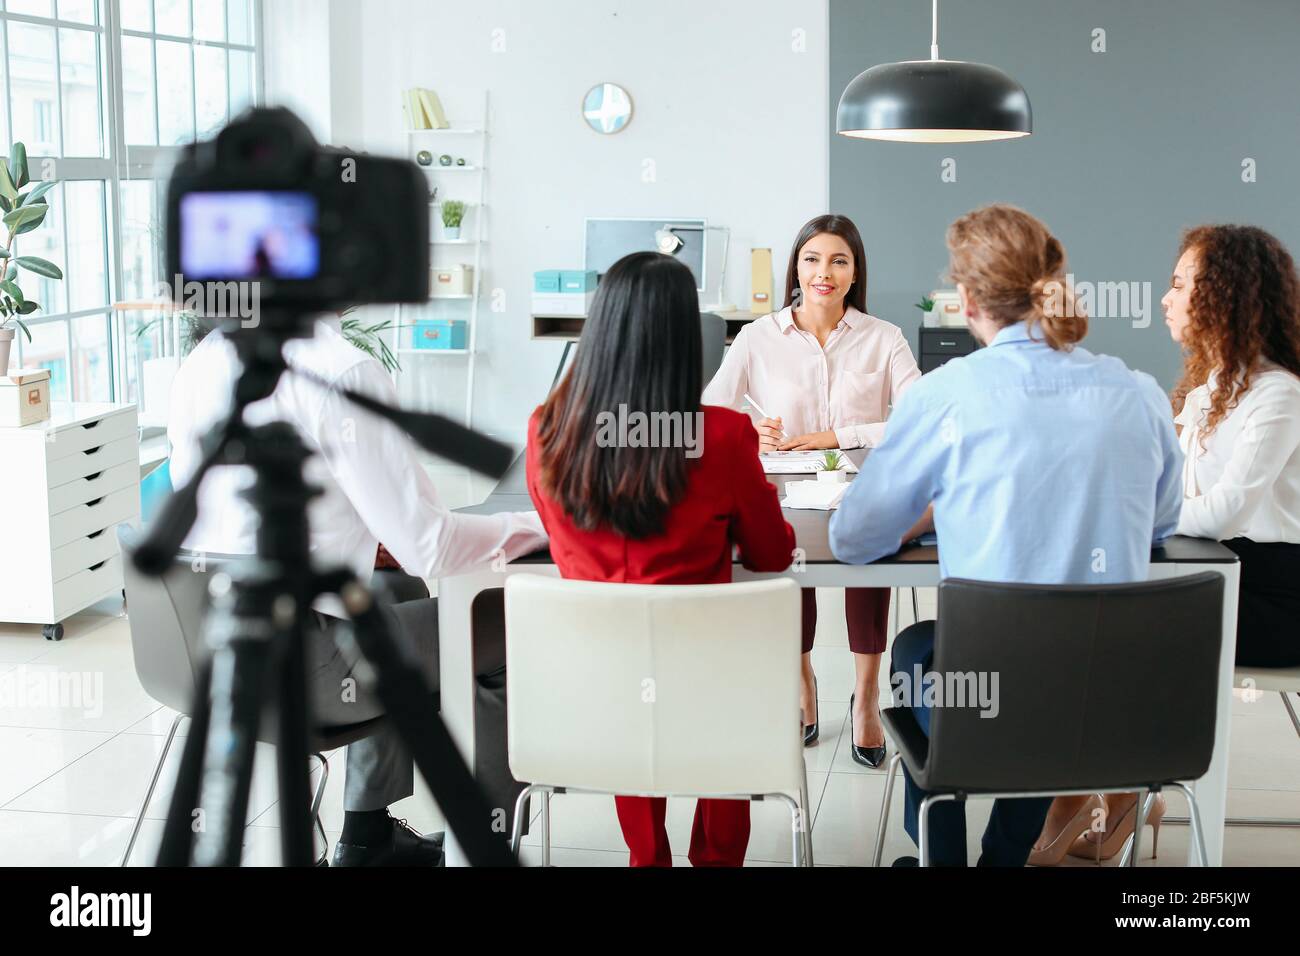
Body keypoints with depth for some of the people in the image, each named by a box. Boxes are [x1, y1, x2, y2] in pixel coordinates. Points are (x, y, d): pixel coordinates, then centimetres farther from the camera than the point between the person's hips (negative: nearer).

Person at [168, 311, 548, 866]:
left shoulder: (201, 362, 3)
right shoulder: (343, 370, -19)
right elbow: (428, 547, -18)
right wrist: (538, 527, -2)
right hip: (289, 660, -8)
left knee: (396, 592, 32)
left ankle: (367, 838, 37)